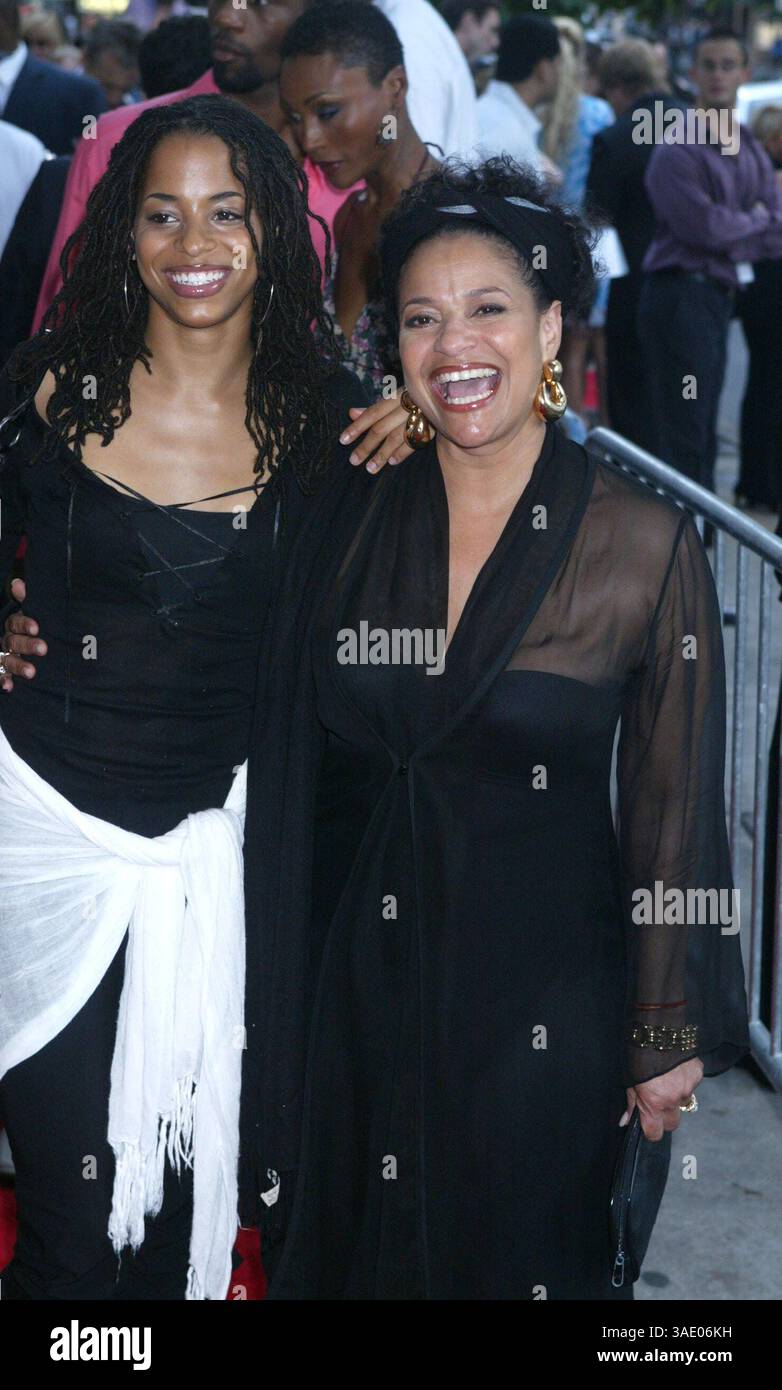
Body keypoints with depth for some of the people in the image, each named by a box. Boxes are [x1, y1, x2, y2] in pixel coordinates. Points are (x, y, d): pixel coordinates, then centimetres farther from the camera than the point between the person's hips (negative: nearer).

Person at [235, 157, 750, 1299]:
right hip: (356, 978, 3)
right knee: (349, 1250, 19)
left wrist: (672, 1033, -3)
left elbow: (672, 808, -7)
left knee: (519, 1254, 14)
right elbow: (287, 767, 5)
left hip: (541, 991, -3)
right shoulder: (347, 525, -2)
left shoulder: (647, 546, -12)